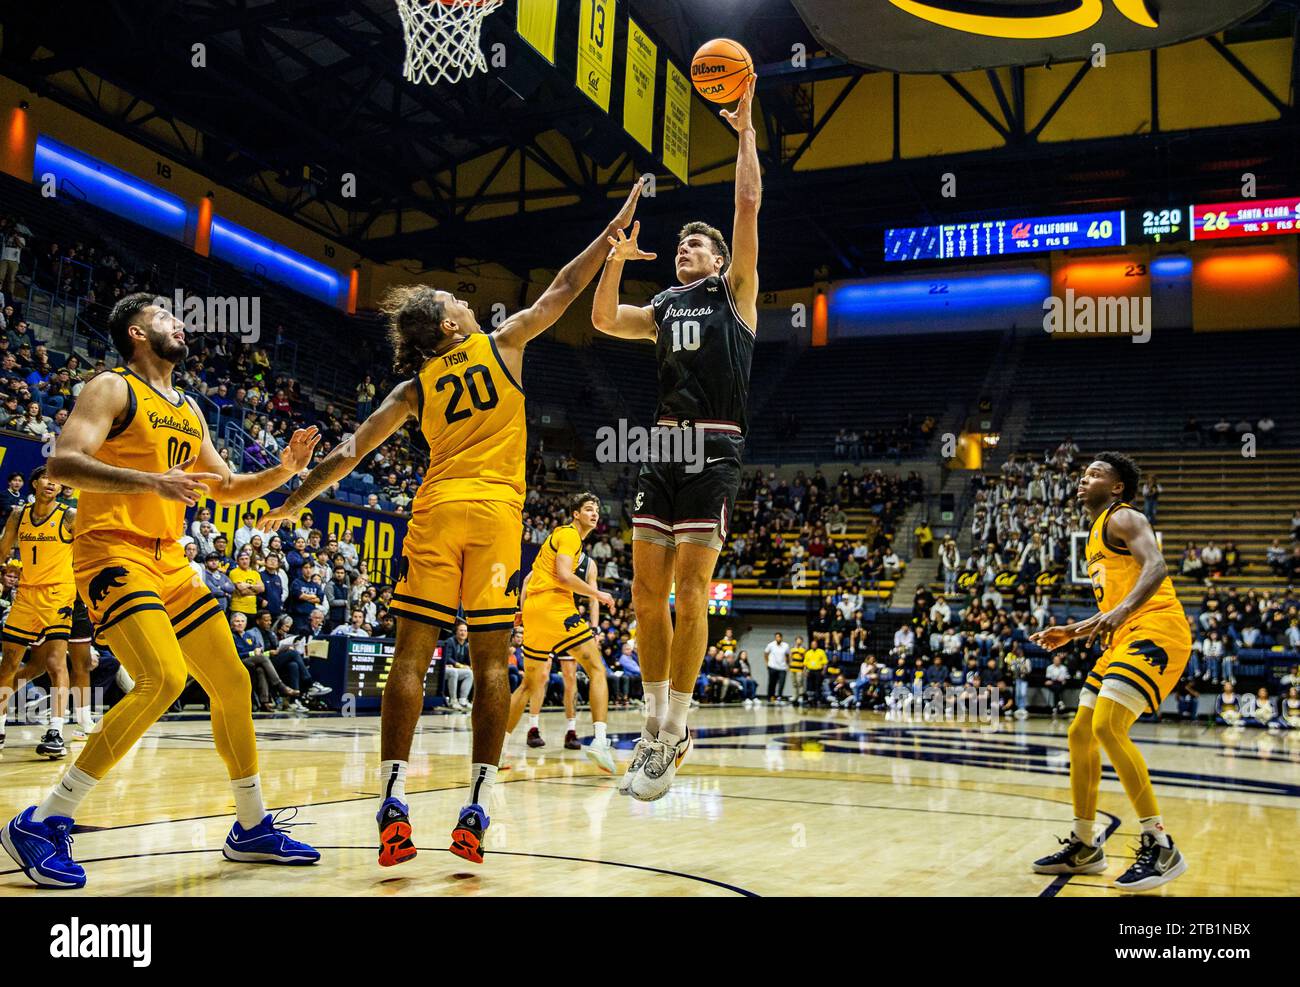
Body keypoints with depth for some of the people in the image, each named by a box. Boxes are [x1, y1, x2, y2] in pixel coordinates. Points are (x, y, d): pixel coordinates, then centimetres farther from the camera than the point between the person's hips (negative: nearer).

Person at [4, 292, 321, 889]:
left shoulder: (189, 411, 19)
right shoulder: (113, 389, -4)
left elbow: (226, 490, 28)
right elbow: (61, 464, -18)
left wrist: (285, 470, 11)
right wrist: (152, 481, -30)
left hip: (170, 562, 8)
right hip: (114, 553, -8)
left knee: (232, 683, 5)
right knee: (165, 680, -25)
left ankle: (252, 829, 18)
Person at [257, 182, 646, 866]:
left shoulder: (413, 388, 15)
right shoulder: (501, 344, 12)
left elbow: (349, 453, 14)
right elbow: (565, 288, 17)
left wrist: (292, 504, 24)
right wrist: (614, 229, 28)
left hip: (437, 510, 1)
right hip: (498, 510, -1)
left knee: (411, 655, 2)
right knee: (491, 661, 1)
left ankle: (394, 803, -6)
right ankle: (476, 810, -3)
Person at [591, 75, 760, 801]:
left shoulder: (734, 292, 9)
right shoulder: (663, 308, 23)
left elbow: (749, 204, 1)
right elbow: (603, 320, 12)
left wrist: (744, 130, 2)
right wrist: (617, 259, 3)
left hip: (715, 448, -5)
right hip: (664, 446, 6)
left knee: (690, 587, -10)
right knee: (647, 589, 1)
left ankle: (676, 732, -5)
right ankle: (657, 724, 11)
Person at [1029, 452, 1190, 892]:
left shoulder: (1123, 518, -3)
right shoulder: (1097, 536, 25)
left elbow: (1156, 567, -22)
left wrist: (1120, 612, -36)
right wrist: (1070, 633, 26)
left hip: (1156, 630, -10)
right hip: (1124, 639, 10)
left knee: (1107, 727, -24)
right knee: (1080, 735, 8)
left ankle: (1161, 846, -18)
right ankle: (1084, 847, 19)